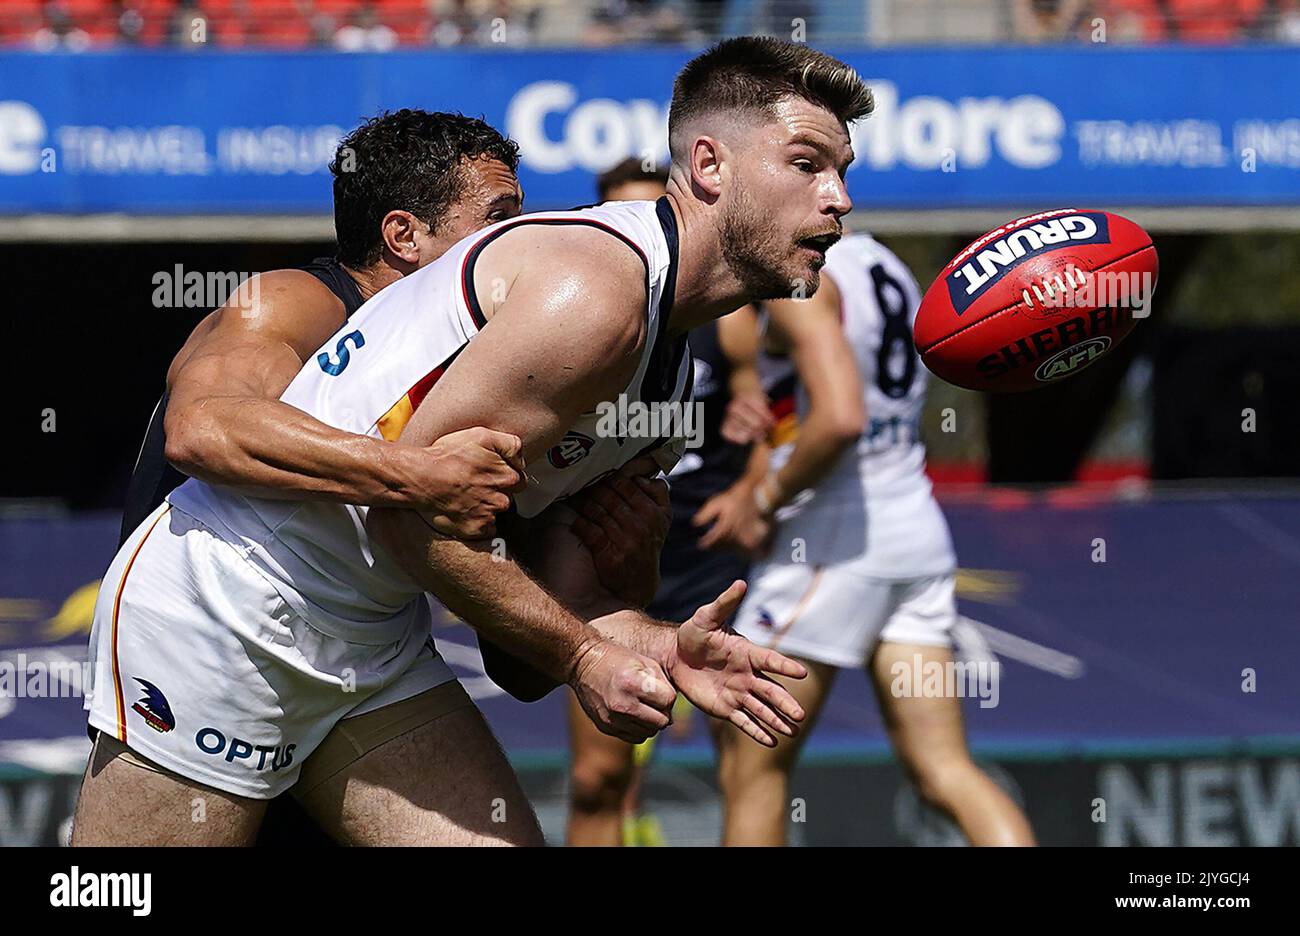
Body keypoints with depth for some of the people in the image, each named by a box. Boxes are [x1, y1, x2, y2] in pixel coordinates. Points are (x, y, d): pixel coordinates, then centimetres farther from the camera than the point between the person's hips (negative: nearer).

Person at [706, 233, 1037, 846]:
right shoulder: (883, 266, 15)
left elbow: (839, 420, -26)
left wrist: (765, 501, -14)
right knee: (944, 771, 1)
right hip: (917, 528, 8)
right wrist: (752, 485, 18)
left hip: (831, 541, -8)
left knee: (751, 771, 5)